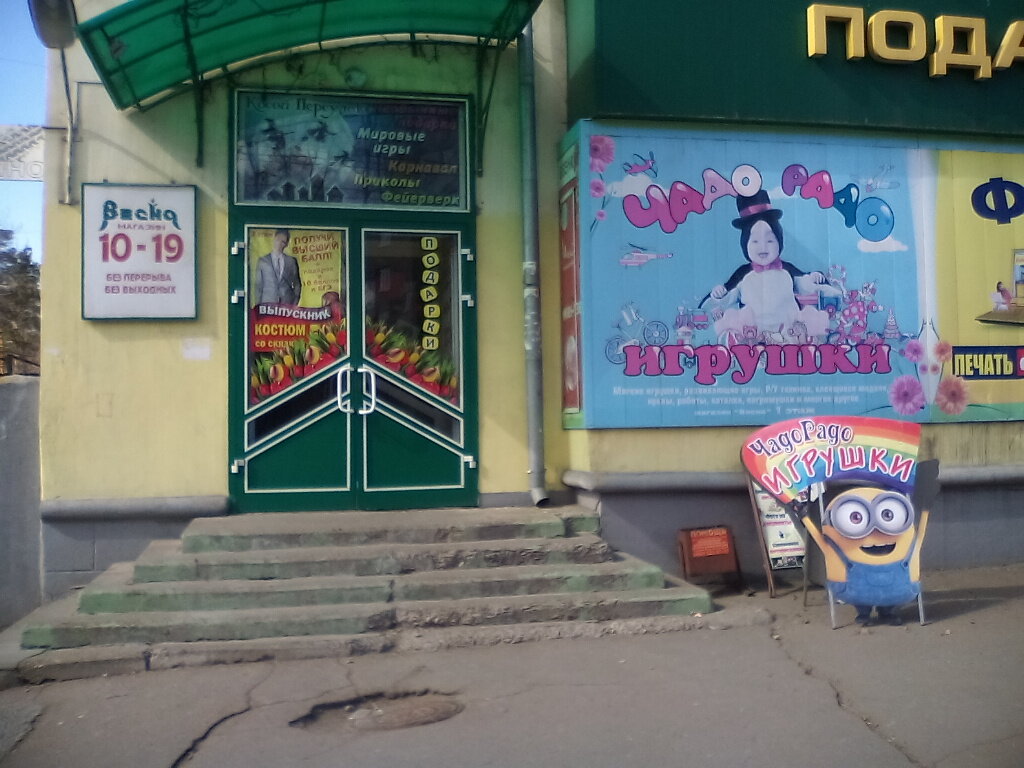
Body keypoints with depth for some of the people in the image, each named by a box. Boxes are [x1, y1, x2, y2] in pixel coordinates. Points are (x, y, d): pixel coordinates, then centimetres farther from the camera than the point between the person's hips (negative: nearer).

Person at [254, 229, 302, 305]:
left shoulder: (291, 261, 12)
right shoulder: (263, 261, 9)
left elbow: (297, 284, 15)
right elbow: (258, 285, 9)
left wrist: (295, 302, 4)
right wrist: (259, 305, 1)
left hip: (288, 304, 1)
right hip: (268, 304, -1)